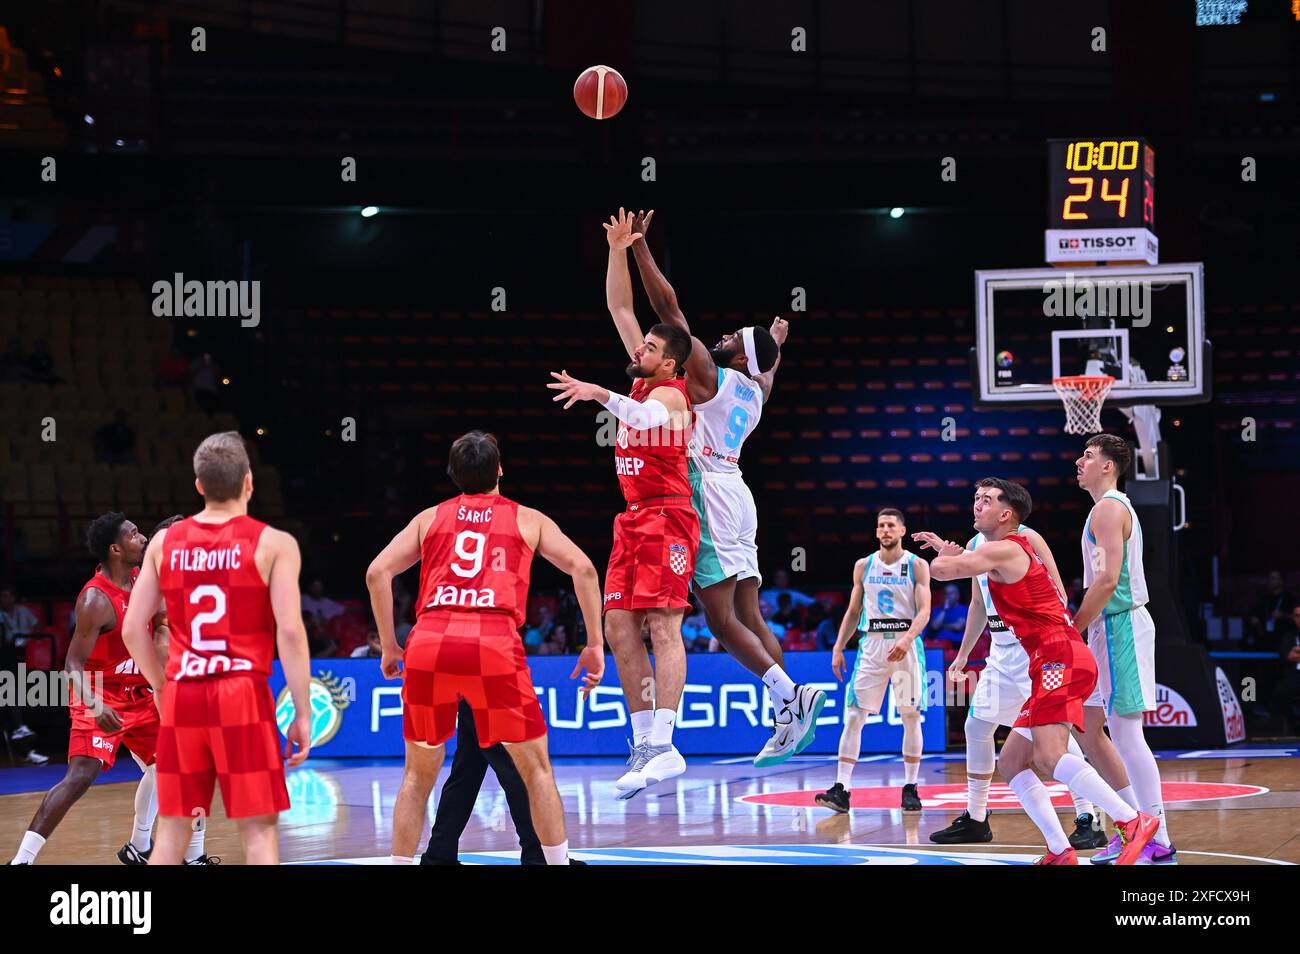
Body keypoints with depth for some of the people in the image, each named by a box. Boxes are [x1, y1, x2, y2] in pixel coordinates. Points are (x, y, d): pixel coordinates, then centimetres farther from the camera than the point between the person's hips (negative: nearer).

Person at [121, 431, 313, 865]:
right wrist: (303, 713, -6)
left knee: (172, 826, 11)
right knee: (258, 826, 0)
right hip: (244, 696, -3)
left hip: (182, 696, 3)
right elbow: (290, 632, -10)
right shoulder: (274, 544, -3)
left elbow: (132, 629, 7)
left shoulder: (165, 543, 8)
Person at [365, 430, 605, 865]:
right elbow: (583, 569, 7)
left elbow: (377, 573, 13)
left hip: (428, 641, 2)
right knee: (536, 768, 13)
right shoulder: (527, 519, 20)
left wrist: (389, 647, 19)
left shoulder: (430, 517, 23)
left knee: (419, 773, 17)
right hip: (494, 642, -2)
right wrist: (594, 644, 10)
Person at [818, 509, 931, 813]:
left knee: (911, 718, 2)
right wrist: (838, 648, 6)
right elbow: (853, 611, 15)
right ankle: (841, 789, -11)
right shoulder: (864, 566, 9)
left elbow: (924, 610, -9)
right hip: (872, 643, 2)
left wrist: (907, 640, -25)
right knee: (853, 716, -7)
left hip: (906, 646, -2)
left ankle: (910, 788, 12)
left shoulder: (917, 565, 0)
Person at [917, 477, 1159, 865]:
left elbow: (942, 570, -17)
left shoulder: (1003, 550, -5)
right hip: (1057, 665, 11)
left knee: (1049, 756, -28)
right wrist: (946, 548, 38)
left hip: (1059, 659, -11)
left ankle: (1134, 821, -31)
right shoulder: (1017, 550, 25)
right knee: (1011, 763, 12)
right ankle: (1060, 853, 4)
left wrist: (945, 554, 6)